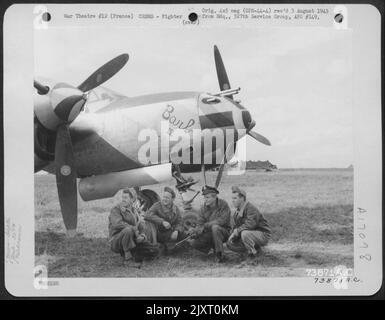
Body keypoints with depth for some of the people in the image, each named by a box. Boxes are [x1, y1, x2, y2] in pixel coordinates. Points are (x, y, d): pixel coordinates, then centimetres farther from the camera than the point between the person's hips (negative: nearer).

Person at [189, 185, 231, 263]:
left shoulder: (223, 204, -14)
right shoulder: (203, 207, 1)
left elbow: (222, 221, -25)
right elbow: (200, 223, -1)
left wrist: (205, 226, -27)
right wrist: (195, 231, -25)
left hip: (223, 232, -5)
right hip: (209, 234, 5)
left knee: (215, 227, -37)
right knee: (193, 243, -15)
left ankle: (220, 255, -24)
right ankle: (213, 247, 10)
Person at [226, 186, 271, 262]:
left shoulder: (251, 208, -21)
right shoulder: (237, 211, 5)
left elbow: (251, 224, -34)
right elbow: (234, 227, 8)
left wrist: (236, 231, -29)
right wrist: (233, 235, -13)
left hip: (262, 235, -9)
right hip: (250, 234, 9)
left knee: (245, 233, -37)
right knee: (230, 244, -1)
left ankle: (252, 253, -13)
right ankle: (255, 248, 11)